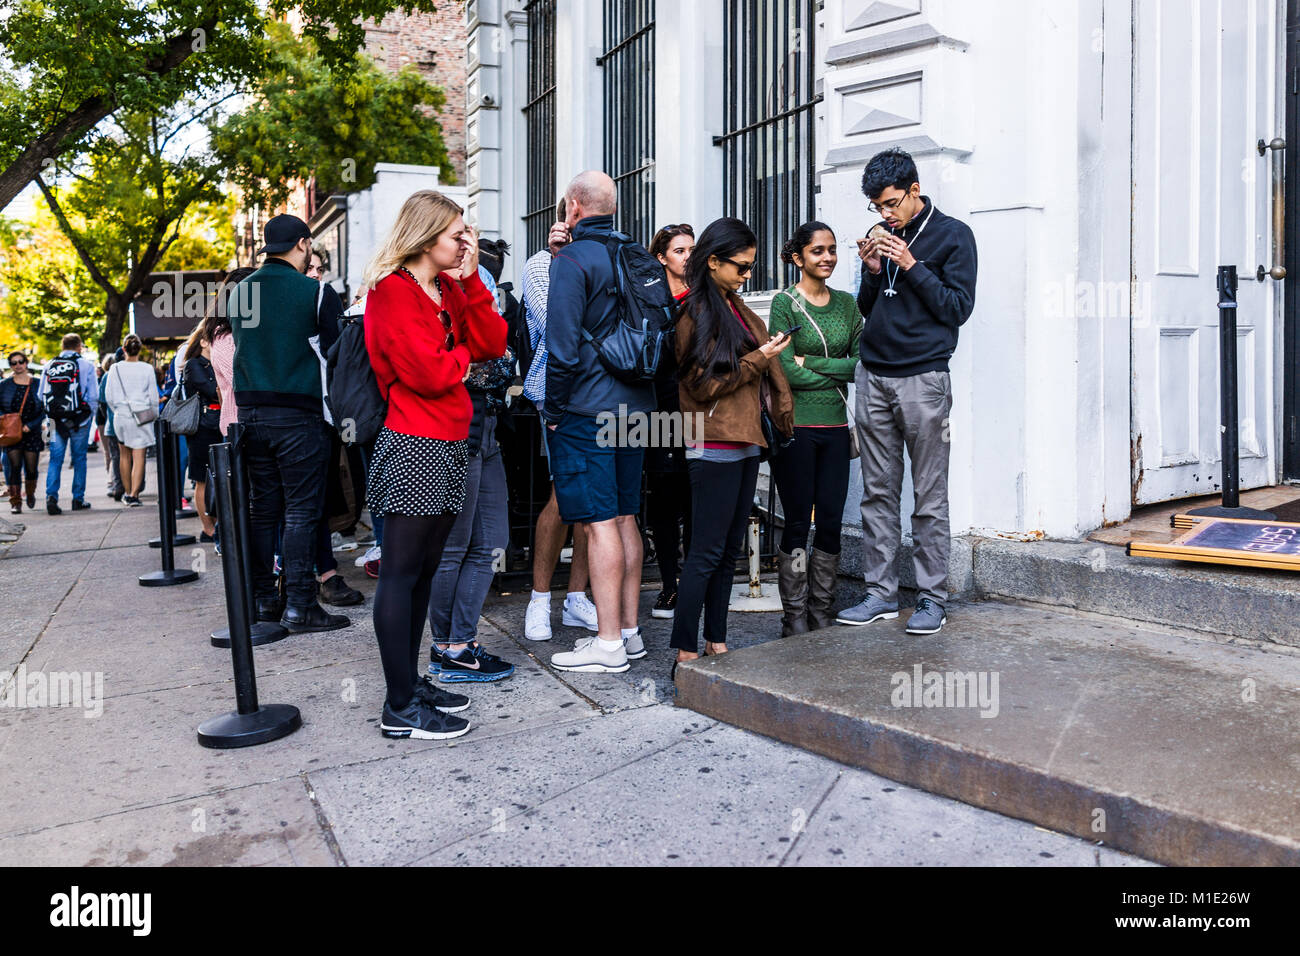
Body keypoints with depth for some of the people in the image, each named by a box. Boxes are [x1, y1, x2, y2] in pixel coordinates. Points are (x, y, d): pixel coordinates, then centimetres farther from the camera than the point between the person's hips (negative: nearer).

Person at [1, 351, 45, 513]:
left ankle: (30, 494, 31)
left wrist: (30, 425, -11)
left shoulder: (37, 384, 4)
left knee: (31, 468, 2)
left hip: (32, 433, 0)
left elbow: (44, 410, 1)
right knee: (14, 467, -8)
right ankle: (15, 502, -3)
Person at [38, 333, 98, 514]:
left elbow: (41, 395, 9)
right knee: (79, 458, 7)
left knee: (55, 459, 5)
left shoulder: (49, 365, 7)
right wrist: (90, 416, 8)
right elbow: (93, 395, -6)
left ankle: (51, 496, -11)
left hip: (56, 419, 3)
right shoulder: (86, 365, -4)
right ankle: (78, 499, 12)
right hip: (79, 420, -2)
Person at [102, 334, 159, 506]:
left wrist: (117, 411, 17)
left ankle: (127, 492, 23)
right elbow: (154, 396, -1)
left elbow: (109, 395, 2)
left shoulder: (115, 368, -1)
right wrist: (154, 416, 11)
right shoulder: (147, 369, -4)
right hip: (142, 416, -2)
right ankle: (134, 495, -11)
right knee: (139, 456, -2)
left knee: (124, 455, 16)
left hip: (121, 415, 2)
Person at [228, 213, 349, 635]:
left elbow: (243, 347, 18)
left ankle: (262, 600, 19)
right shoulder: (314, 293, -8)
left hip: (250, 411, 6)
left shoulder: (238, 292, 10)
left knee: (262, 507, 13)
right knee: (301, 510, -2)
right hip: (298, 413, -6)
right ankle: (299, 606, -2)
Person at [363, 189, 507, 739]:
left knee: (424, 570, 13)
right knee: (401, 573, -5)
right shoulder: (392, 291, -8)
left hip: (450, 445, 9)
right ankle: (400, 707, 0)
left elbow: (493, 343, 7)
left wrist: (471, 281, 1)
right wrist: (463, 355, 1)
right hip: (413, 445, -9)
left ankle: (411, 681, 23)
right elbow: (427, 372, -18)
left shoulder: (449, 289, 18)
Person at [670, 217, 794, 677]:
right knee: (707, 551, -7)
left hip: (745, 442, 9)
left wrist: (782, 413, 10)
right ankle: (686, 653, -1)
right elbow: (704, 384, -13)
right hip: (714, 445, -9)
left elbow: (765, 363, 22)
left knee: (730, 549, 11)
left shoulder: (737, 308, 17)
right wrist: (758, 359, -11)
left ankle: (716, 643, 19)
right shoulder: (696, 313, -9)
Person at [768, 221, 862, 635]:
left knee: (831, 522, 6)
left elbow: (863, 362, 4)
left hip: (835, 426, 5)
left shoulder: (846, 303, 12)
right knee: (797, 522, 0)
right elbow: (785, 370, -12)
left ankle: (822, 613, 18)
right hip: (795, 425, -4)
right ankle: (794, 617, 11)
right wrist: (838, 374, -3)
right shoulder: (785, 303, -3)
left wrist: (811, 362, -6)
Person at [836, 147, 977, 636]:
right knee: (877, 493, 6)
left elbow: (959, 306, -5)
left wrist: (912, 267, -11)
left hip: (922, 379, -5)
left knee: (929, 498, -1)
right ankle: (880, 593, 14)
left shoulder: (953, 235, 2)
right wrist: (872, 272, 0)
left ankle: (932, 598, 8)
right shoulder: (886, 237, 16)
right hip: (873, 377, 5)